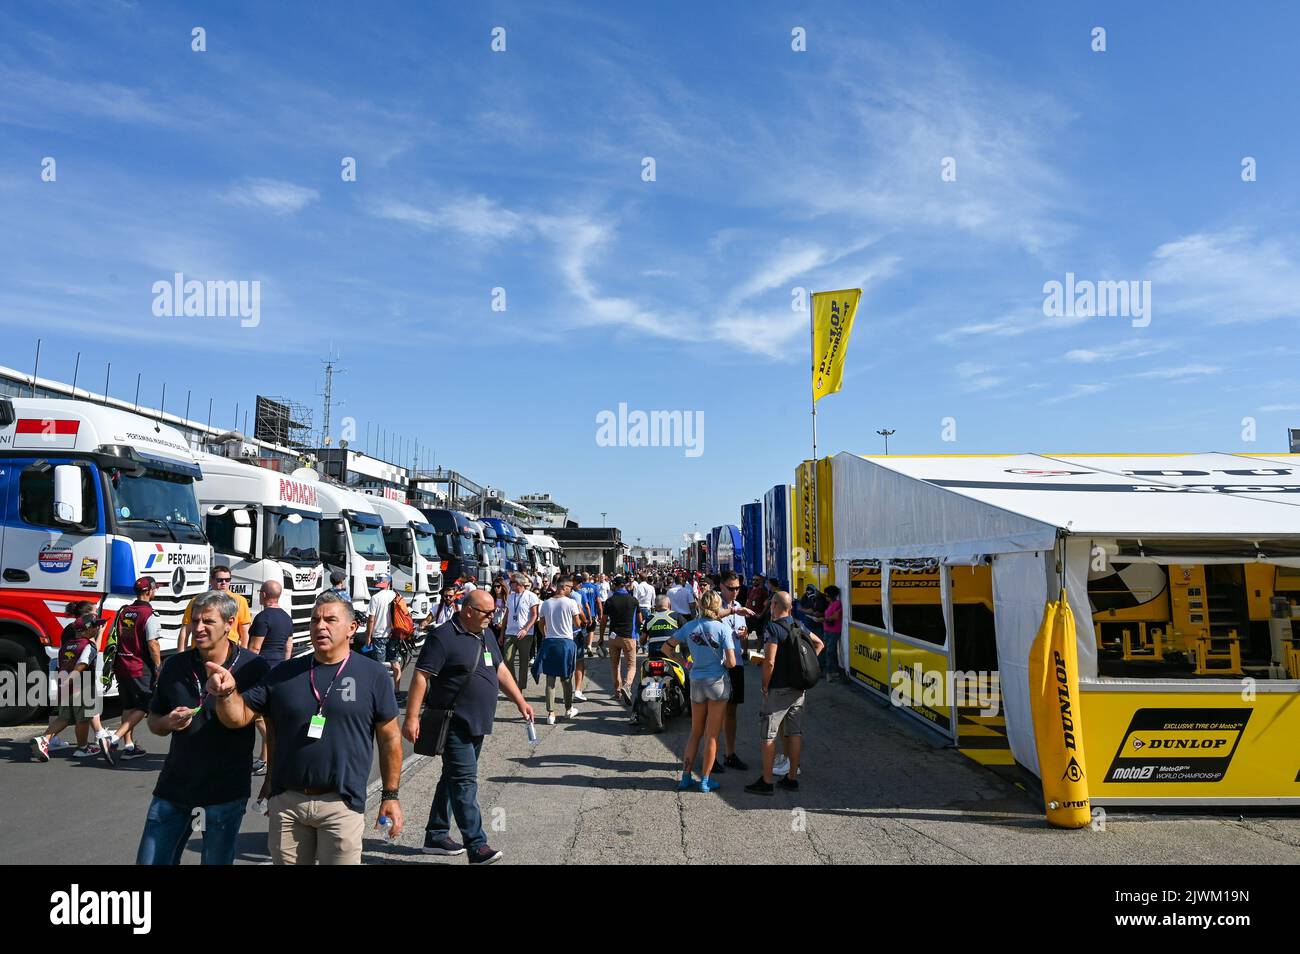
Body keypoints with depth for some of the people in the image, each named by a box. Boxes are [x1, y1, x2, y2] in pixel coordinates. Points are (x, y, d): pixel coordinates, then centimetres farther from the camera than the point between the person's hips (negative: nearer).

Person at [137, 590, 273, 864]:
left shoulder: (253, 668, -11)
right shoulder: (175, 666, 1)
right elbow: (154, 721, 13)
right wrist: (168, 723, -9)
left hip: (226, 792, -4)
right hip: (173, 788, 4)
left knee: (217, 860, 10)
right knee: (149, 860, 11)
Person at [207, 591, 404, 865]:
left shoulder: (373, 675, -4)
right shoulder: (284, 673, 4)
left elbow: (389, 738, 0)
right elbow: (238, 716, 3)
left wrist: (390, 795, -2)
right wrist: (226, 693, -19)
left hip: (342, 804, -3)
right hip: (286, 801, 3)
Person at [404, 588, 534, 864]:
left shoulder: (485, 635, 12)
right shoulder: (443, 637, -14)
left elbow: (500, 669, 21)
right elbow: (421, 676, -18)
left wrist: (520, 701, 17)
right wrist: (412, 717, -23)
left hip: (478, 724, 9)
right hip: (455, 724, -9)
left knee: (453, 779, 16)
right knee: (465, 782, -9)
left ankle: (436, 836, 27)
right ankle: (477, 846, -8)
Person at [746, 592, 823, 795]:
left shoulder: (773, 628, -16)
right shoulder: (799, 626, 7)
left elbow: (769, 662, -22)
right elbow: (819, 644, 21)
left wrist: (765, 685, -9)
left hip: (778, 689, -7)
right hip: (798, 687, 7)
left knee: (768, 735, 0)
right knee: (795, 732, 11)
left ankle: (766, 782, 4)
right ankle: (792, 777, 18)